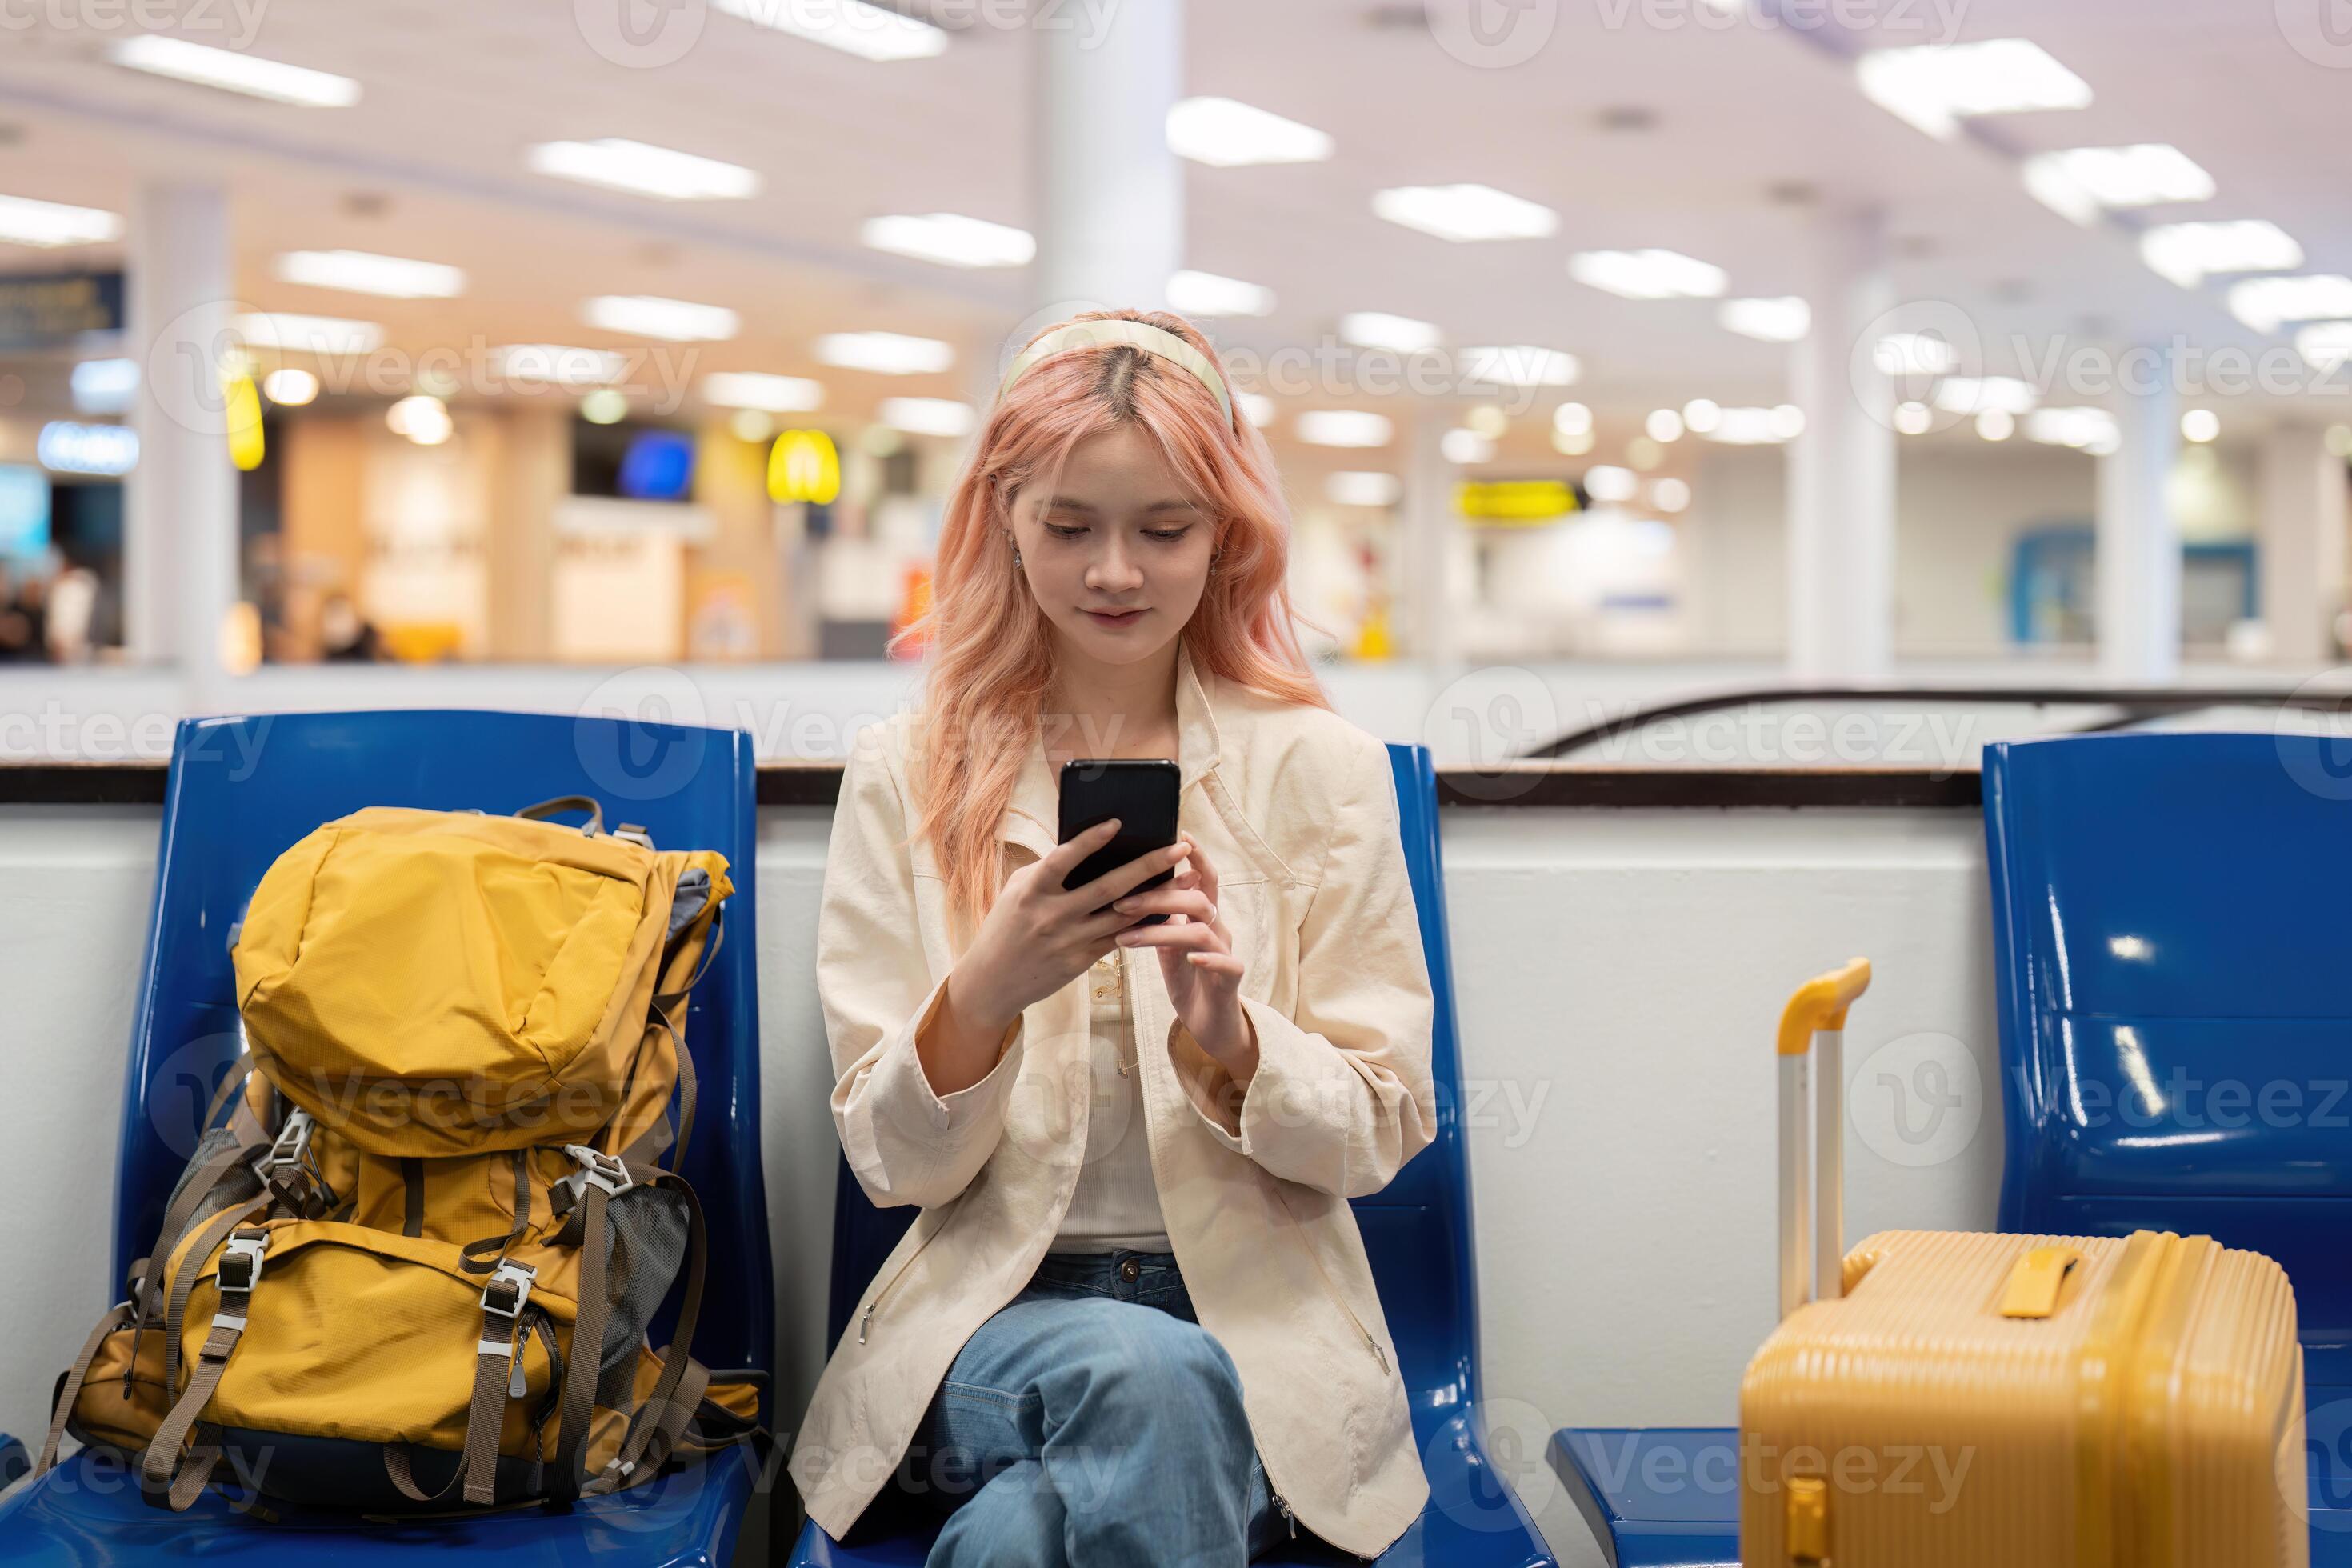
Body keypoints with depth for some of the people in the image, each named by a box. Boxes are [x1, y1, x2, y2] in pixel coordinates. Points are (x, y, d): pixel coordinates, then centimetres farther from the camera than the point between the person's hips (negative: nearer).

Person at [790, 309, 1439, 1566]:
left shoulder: (1319, 768, 5)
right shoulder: (903, 776, 6)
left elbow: (1379, 1135, 4)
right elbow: (894, 1164, 1)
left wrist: (1228, 1039, -18)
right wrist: (984, 993, -20)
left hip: (1255, 1320, -1)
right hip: (988, 1313, 1)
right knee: (1137, 1370, -34)